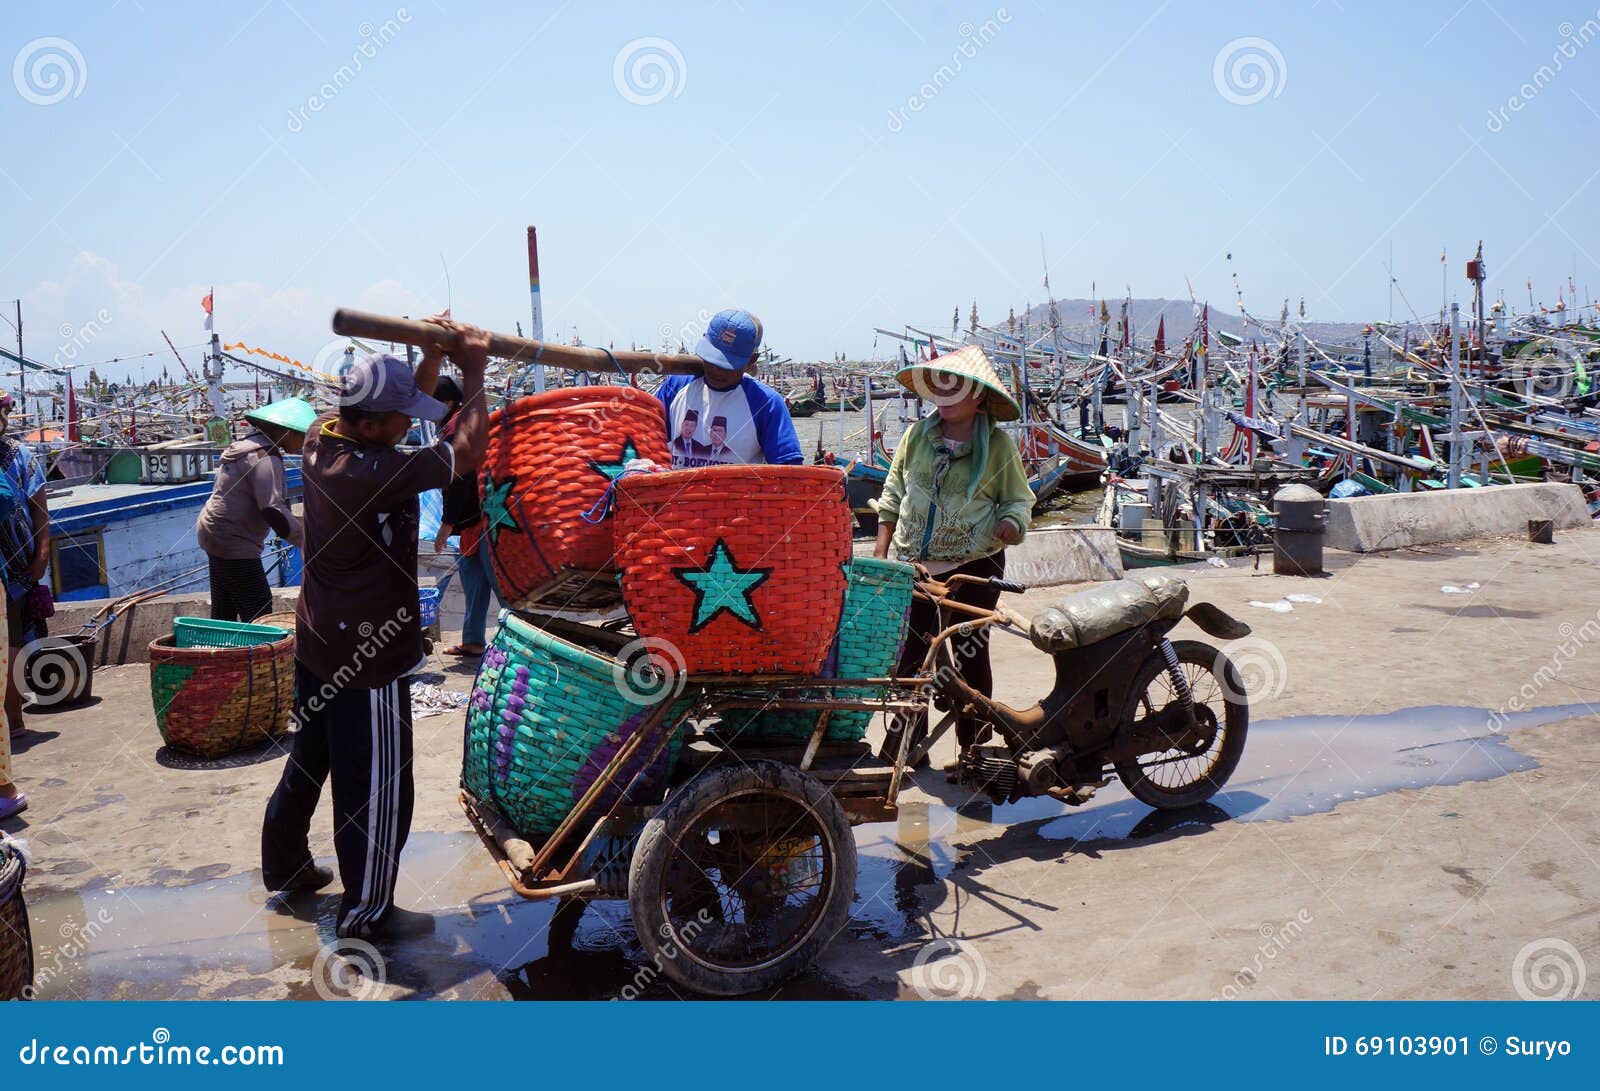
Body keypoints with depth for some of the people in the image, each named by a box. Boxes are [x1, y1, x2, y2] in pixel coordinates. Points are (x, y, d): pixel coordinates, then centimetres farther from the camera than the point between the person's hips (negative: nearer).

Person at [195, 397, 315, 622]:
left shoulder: (250, 444, 12)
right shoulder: (265, 458, -20)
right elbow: (274, 511, -28)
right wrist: (306, 542, -26)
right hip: (233, 544, -11)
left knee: (223, 611, 18)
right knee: (258, 610, -9)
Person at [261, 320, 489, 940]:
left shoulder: (319, 442, -2)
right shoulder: (373, 475, -29)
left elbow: (402, 409, 14)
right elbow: (467, 451, -24)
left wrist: (433, 358, 5)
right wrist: (474, 373, -13)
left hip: (318, 644, 10)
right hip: (367, 659, -10)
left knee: (309, 758, 26)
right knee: (377, 786, 4)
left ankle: (284, 865, 44)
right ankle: (367, 912, 17)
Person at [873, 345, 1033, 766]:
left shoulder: (998, 444, -4)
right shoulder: (917, 435, 4)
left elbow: (1018, 499, 4)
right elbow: (893, 491, 12)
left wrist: (1010, 524, -17)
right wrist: (883, 542, 6)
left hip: (974, 568, -2)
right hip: (915, 565, 3)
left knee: (969, 658, 4)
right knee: (907, 654, 3)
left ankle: (974, 748, 18)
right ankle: (903, 742, 18)